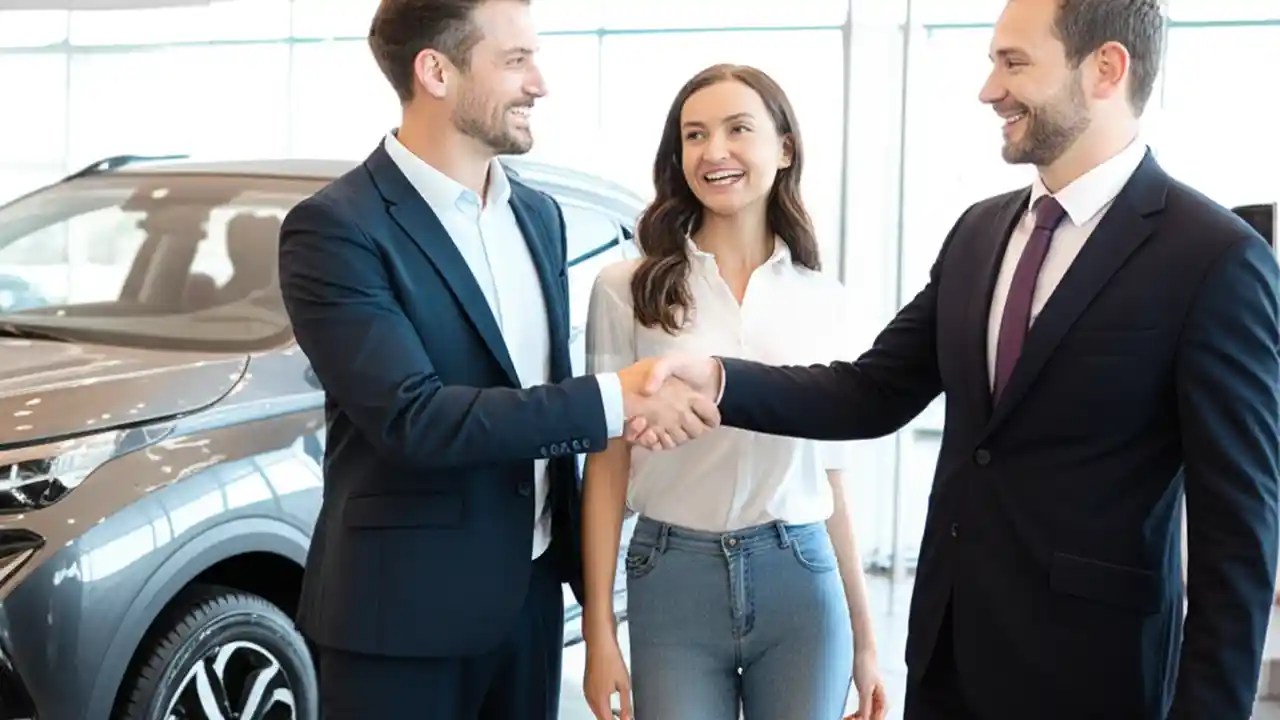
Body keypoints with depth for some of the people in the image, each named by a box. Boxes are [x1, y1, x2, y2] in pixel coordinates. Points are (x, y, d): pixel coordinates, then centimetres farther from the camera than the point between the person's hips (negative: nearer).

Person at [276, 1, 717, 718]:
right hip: (405, 610, -6)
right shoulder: (337, 228, -14)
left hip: (532, 593, 6)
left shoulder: (538, 215, 10)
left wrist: (578, 557, 12)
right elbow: (410, 417, -23)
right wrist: (610, 400, -23)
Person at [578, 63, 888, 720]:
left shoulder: (821, 297, 6)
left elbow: (828, 472, 10)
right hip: (674, 583, -2)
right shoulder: (627, 288, -2)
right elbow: (607, 465, -1)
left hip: (800, 584, 2)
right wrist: (599, 630, -4)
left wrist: (864, 636, 11)